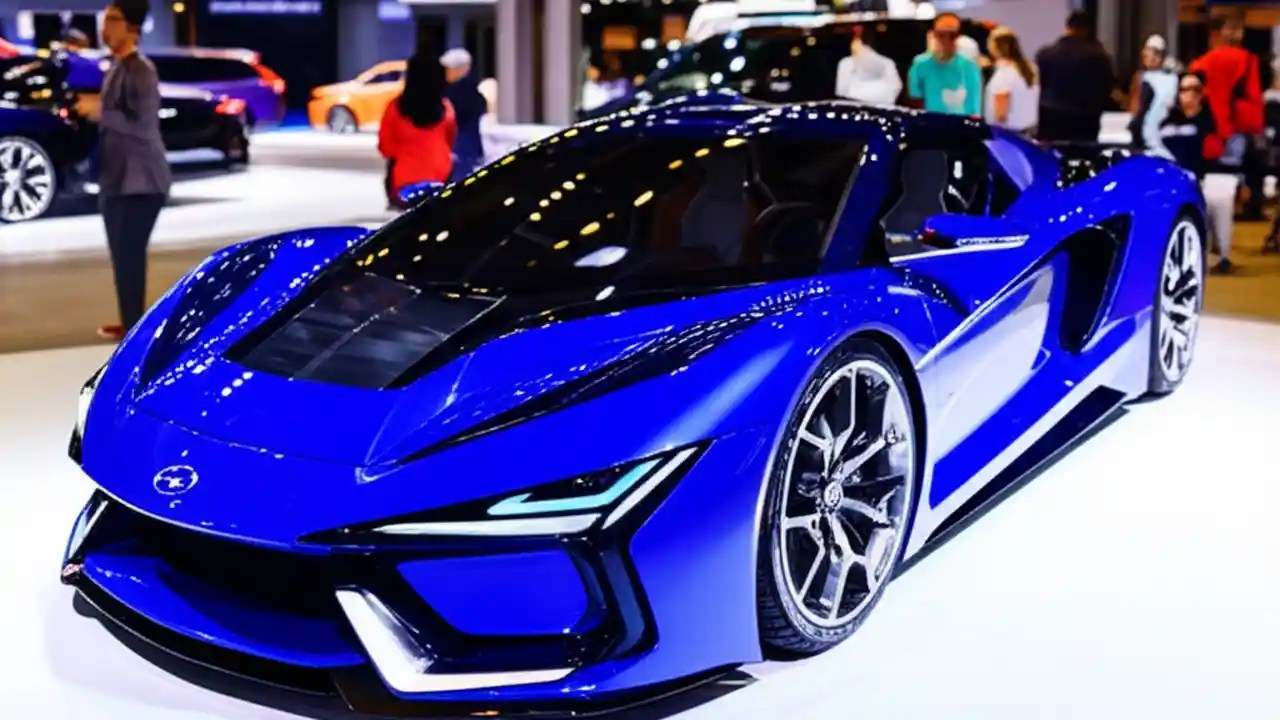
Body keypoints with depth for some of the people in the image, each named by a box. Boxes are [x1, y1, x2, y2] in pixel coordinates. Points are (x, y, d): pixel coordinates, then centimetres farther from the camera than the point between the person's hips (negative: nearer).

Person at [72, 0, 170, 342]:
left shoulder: (140, 71, -17)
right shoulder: (115, 67, 14)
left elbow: (143, 125, -25)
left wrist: (100, 111, -22)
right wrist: (94, 107, 10)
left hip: (139, 182, -10)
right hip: (117, 180, 10)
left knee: (129, 256, -8)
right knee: (122, 255, 16)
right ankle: (130, 324, 28)